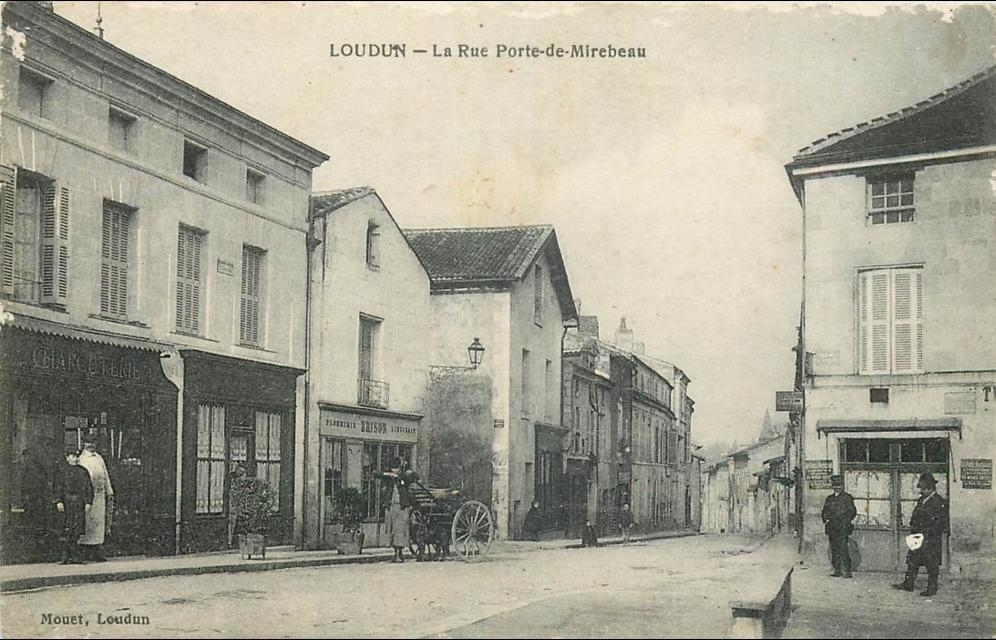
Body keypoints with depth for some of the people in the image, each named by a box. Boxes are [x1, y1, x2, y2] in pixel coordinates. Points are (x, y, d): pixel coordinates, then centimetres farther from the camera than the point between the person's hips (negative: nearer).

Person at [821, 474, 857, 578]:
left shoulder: (847, 498, 4)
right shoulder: (829, 498, 18)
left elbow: (853, 512, 1)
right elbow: (824, 512, 22)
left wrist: (845, 521, -10)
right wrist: (826, 520, 3)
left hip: (843, 528, -5)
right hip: (832, 528, 5)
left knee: (843, 549, -13)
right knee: (834, 550, 4)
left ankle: (846, 571, -13)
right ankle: (837, 570, 9)